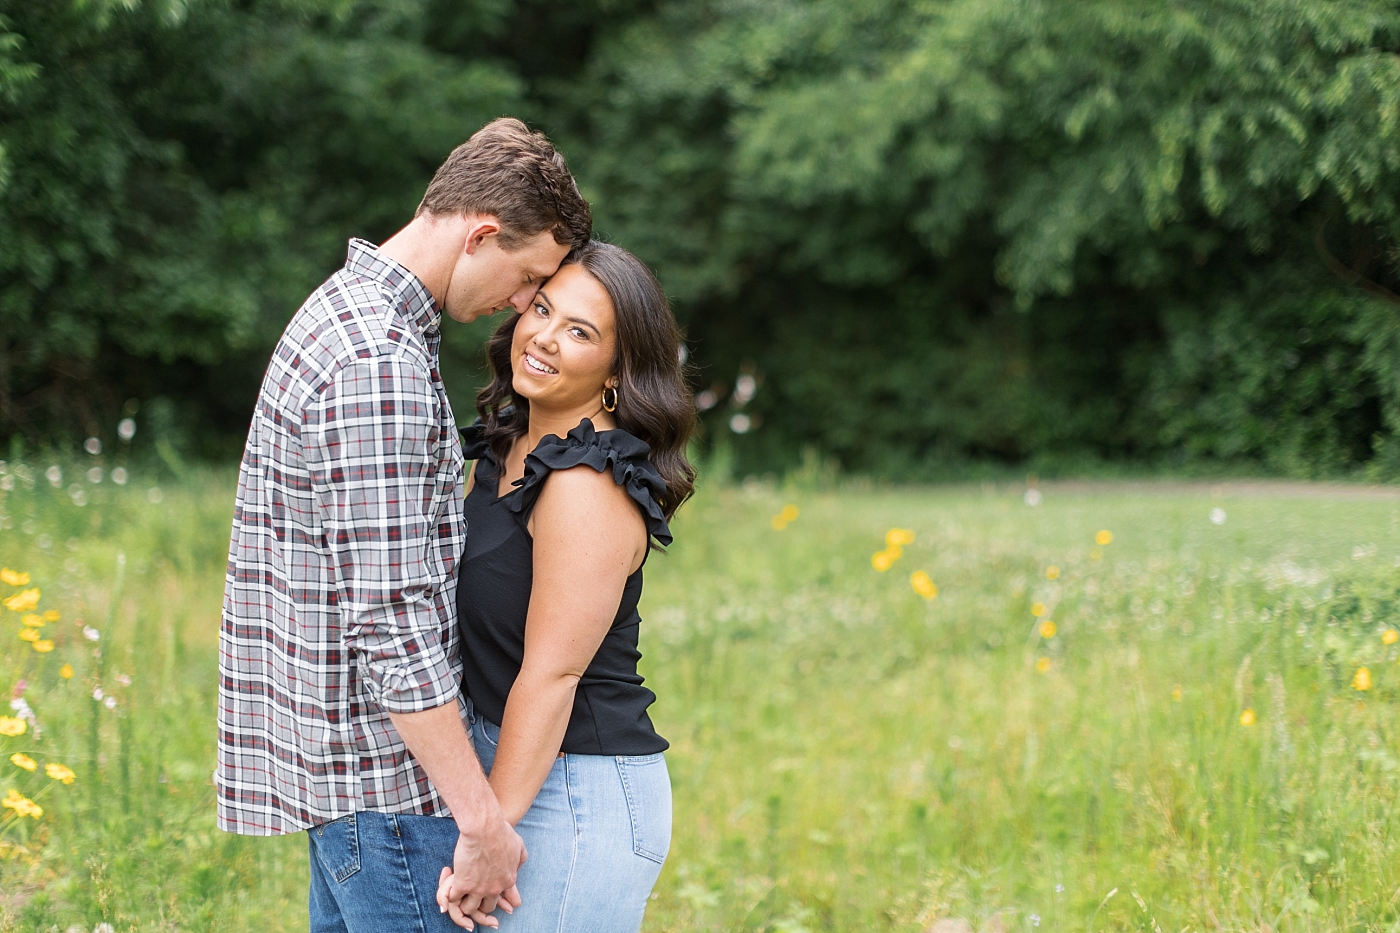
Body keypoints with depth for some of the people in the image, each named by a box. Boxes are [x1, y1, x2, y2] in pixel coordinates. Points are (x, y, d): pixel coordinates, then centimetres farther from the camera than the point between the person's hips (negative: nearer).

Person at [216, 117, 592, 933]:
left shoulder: (345, 306, 12)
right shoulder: (380, 365, -22)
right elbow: (391, 620, -26)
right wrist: (481, 817, -24)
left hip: (335, 742, 11)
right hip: (388, 772, -11)